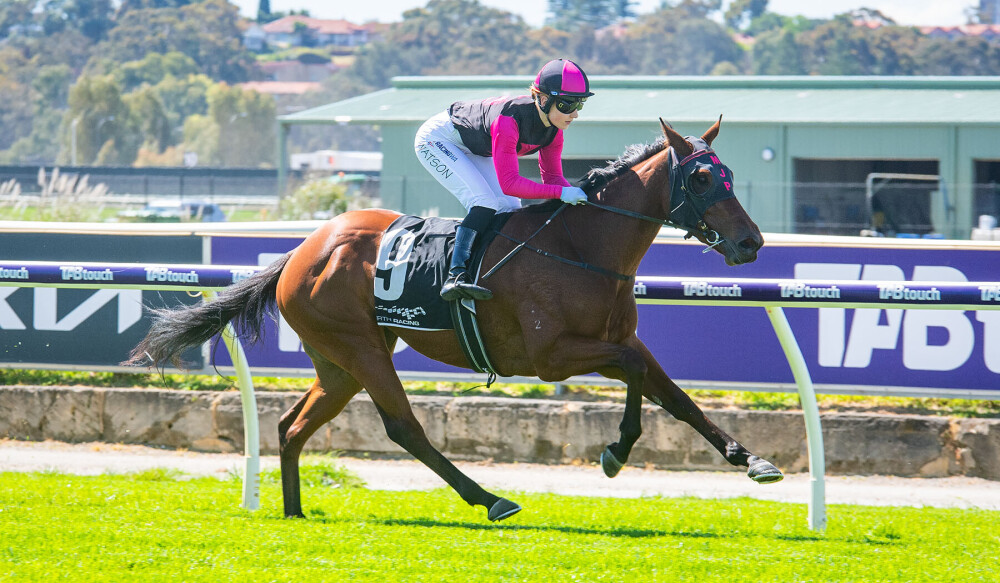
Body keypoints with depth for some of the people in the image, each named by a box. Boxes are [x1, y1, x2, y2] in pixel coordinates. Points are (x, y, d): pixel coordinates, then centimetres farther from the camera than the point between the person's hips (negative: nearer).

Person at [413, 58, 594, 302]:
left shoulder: (553, 130, -17)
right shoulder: (509, 119, -40)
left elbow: (552, 176, -6)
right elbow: (509, 183, -42)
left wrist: (577, 195, -26)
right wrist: (561, 193, -45)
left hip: (475, 151, 9)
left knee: (510, 210, -3)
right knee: (484, 202, -25)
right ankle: (456, 275, -30)